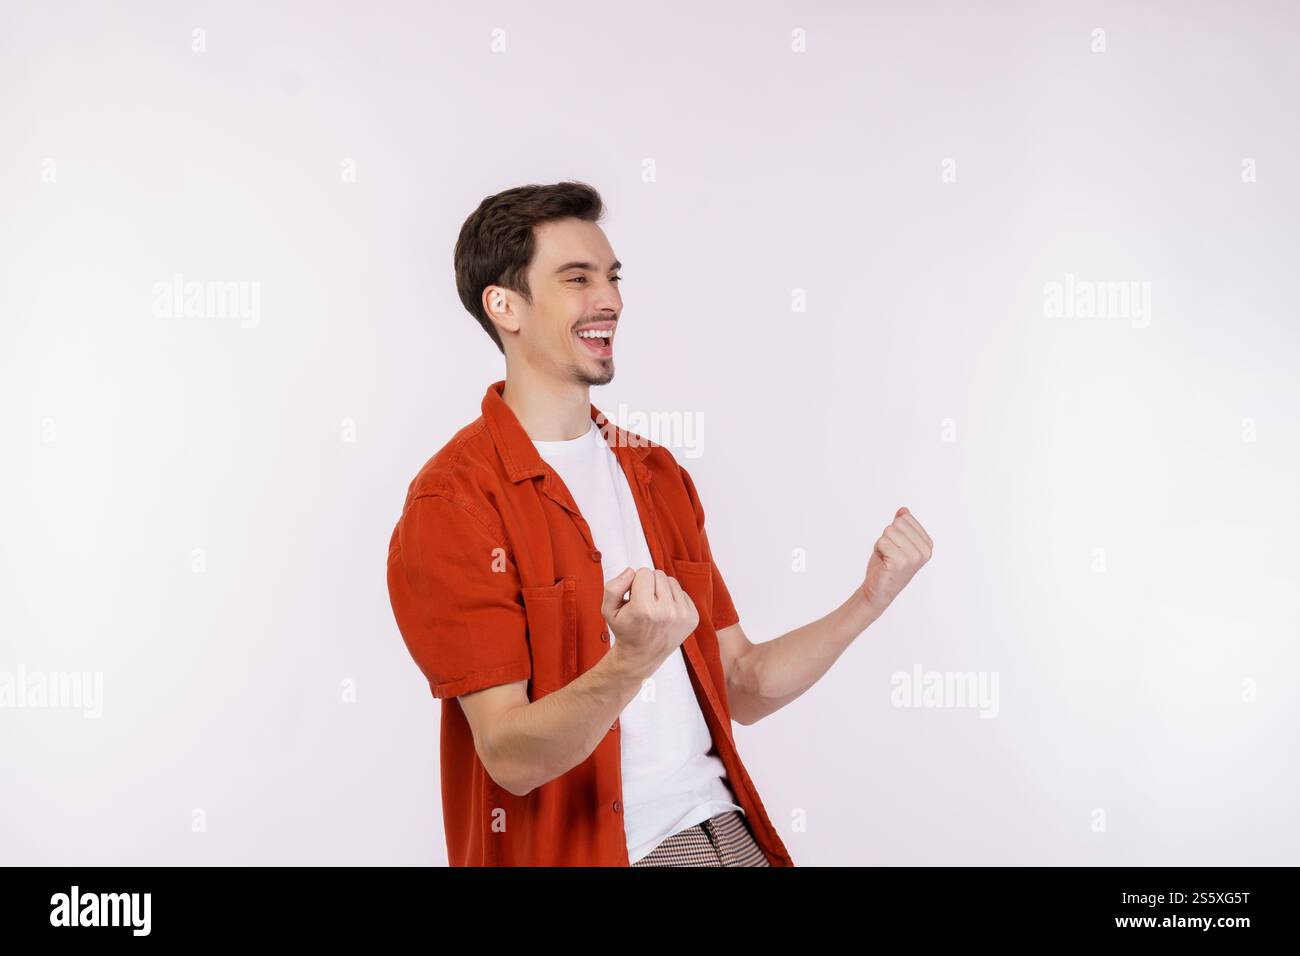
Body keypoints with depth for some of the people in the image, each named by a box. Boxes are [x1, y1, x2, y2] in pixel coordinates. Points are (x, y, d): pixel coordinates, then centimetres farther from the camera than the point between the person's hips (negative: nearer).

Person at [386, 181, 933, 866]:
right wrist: (631, 662, -31)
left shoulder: (655, 471, 12)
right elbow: (512, 757, -16)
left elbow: (743, 689, 11)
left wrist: (868, 602, -1)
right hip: (585, 848, -5)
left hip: (723, 830, 5)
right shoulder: (450, 504, -10)